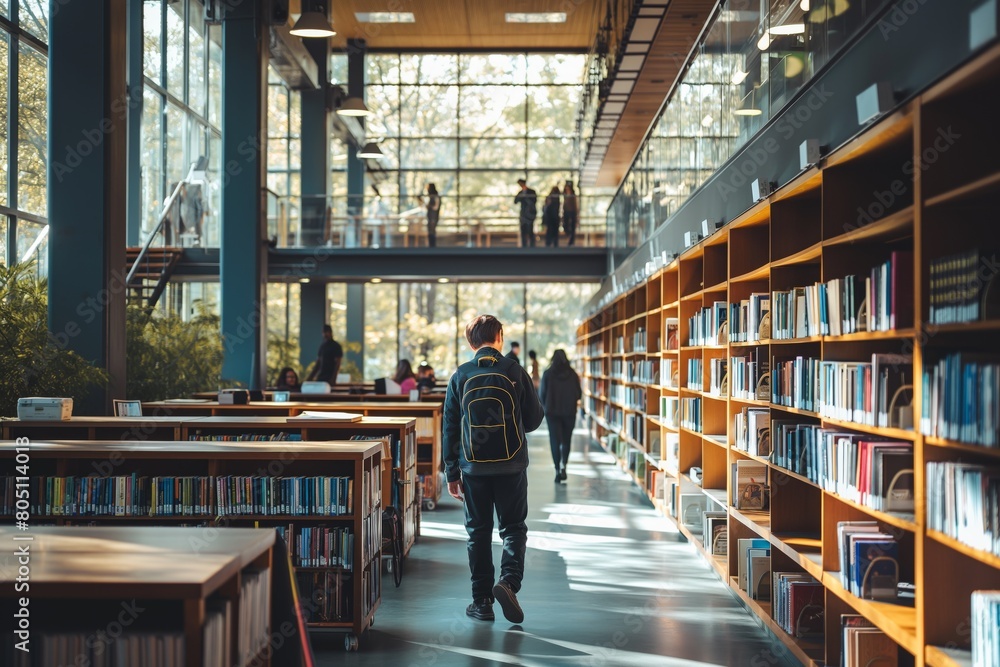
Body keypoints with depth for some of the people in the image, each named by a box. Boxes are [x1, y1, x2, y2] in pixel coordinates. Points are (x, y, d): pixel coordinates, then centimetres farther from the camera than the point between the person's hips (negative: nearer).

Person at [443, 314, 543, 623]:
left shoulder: (460, 377, 0)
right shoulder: (515, 372, -5)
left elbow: (449, 429, 1)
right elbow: (534, 419, 2)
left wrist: (452, 474, 7)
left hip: (474, 467, 1)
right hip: (511, 466, -1)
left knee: (478, 533, 10)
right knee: (513, 528, 10)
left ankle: (481, 601, 11)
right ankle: (509, 581, -12)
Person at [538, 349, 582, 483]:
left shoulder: (547, 374, -8)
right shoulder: (573, 374, -5)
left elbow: (542, 394, -5)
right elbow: (578, 394, 0)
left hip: (552, 412, -1)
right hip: (569, 412, 1)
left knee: (555, 441, 5)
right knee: (566, 440, 14)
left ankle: (557, 470, -1)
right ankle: (563, 465, -2)